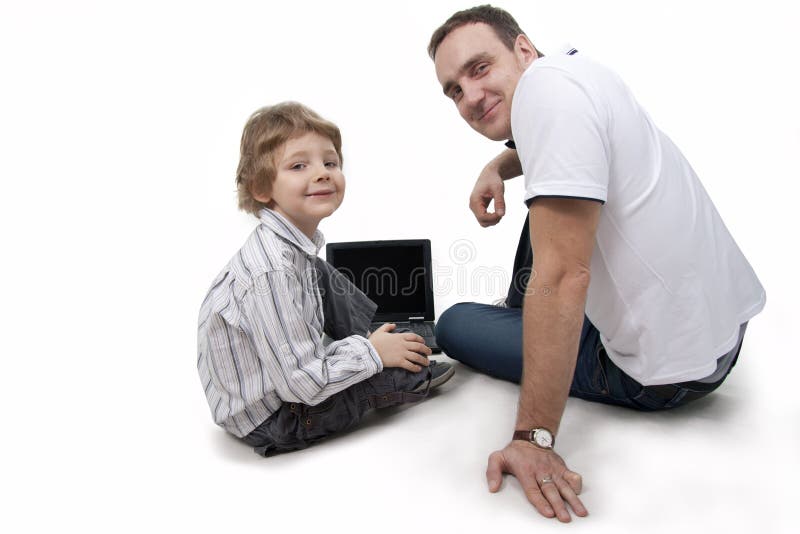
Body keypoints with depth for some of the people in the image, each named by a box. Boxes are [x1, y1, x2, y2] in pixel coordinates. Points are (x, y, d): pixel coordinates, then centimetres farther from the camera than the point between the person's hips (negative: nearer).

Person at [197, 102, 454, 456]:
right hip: (271, 418, -9)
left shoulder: (294, 242, -6)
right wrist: (371, 353, -18)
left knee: (323, 277, 11)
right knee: (406, 371, -12)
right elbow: (301, 383, -30)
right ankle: (415, 373, 19)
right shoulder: (271, 271, -34)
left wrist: (369, 343, 7)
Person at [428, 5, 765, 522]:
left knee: (453, 324, 4)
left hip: (666, 365, -9)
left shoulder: (546, 87, -24)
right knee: (548, 202, 23)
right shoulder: (574, 68, 5)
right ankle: (524, 316, 36)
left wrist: (534, 439, -27)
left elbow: (563, 277, -31)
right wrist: (497, 167, 7)